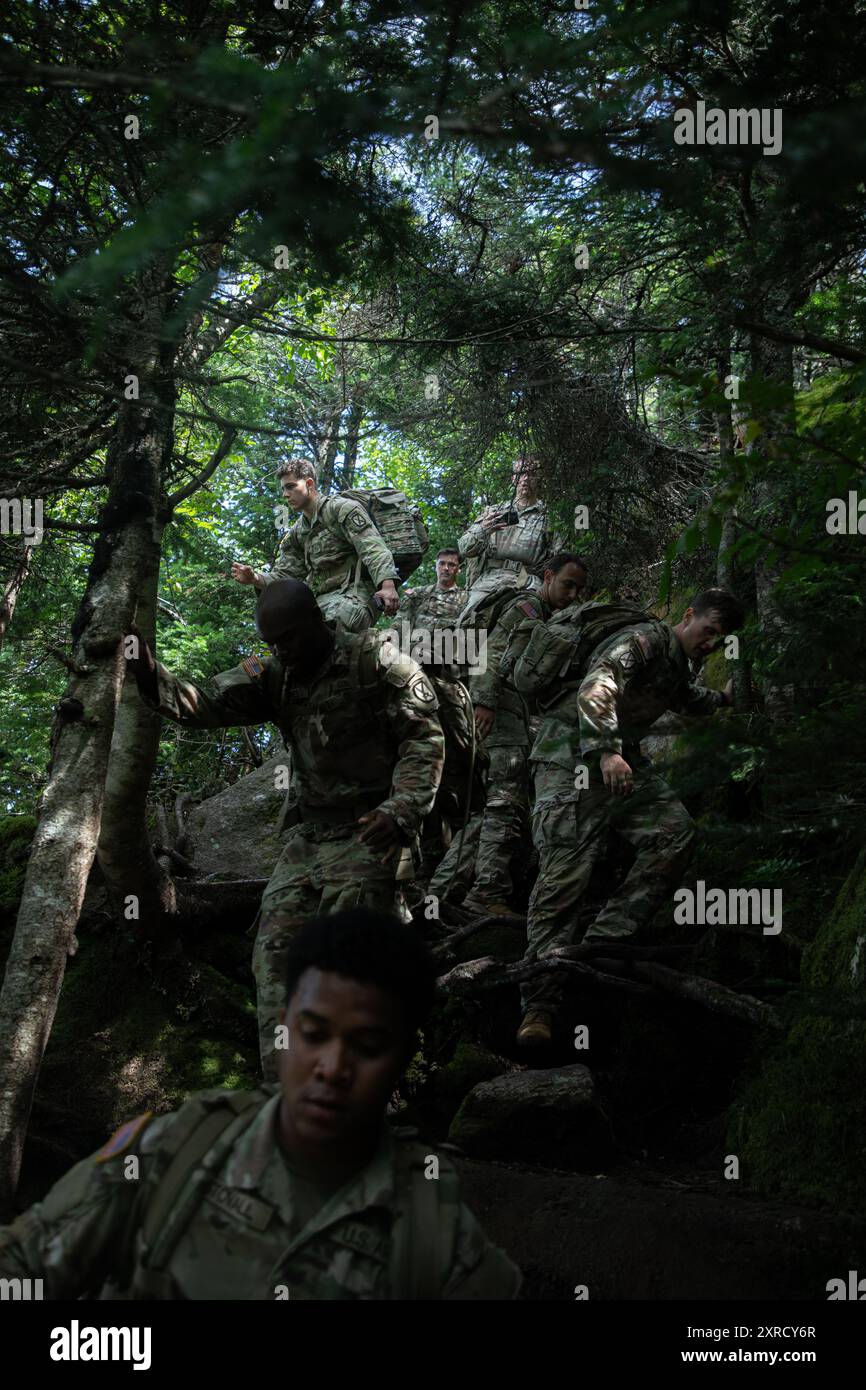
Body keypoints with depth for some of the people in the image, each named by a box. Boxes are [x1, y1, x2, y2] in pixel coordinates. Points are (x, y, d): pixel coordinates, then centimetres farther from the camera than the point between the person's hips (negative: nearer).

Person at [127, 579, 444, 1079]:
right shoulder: (275, 677, 12)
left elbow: (424, 738, -8)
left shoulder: (376, 662, -5)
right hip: (307, 834, 7)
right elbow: (207, 704, 1)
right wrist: (151, 675, -16)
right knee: (275, 951, -1)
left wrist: (401, 810, -20)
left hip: (367, 833, -6)